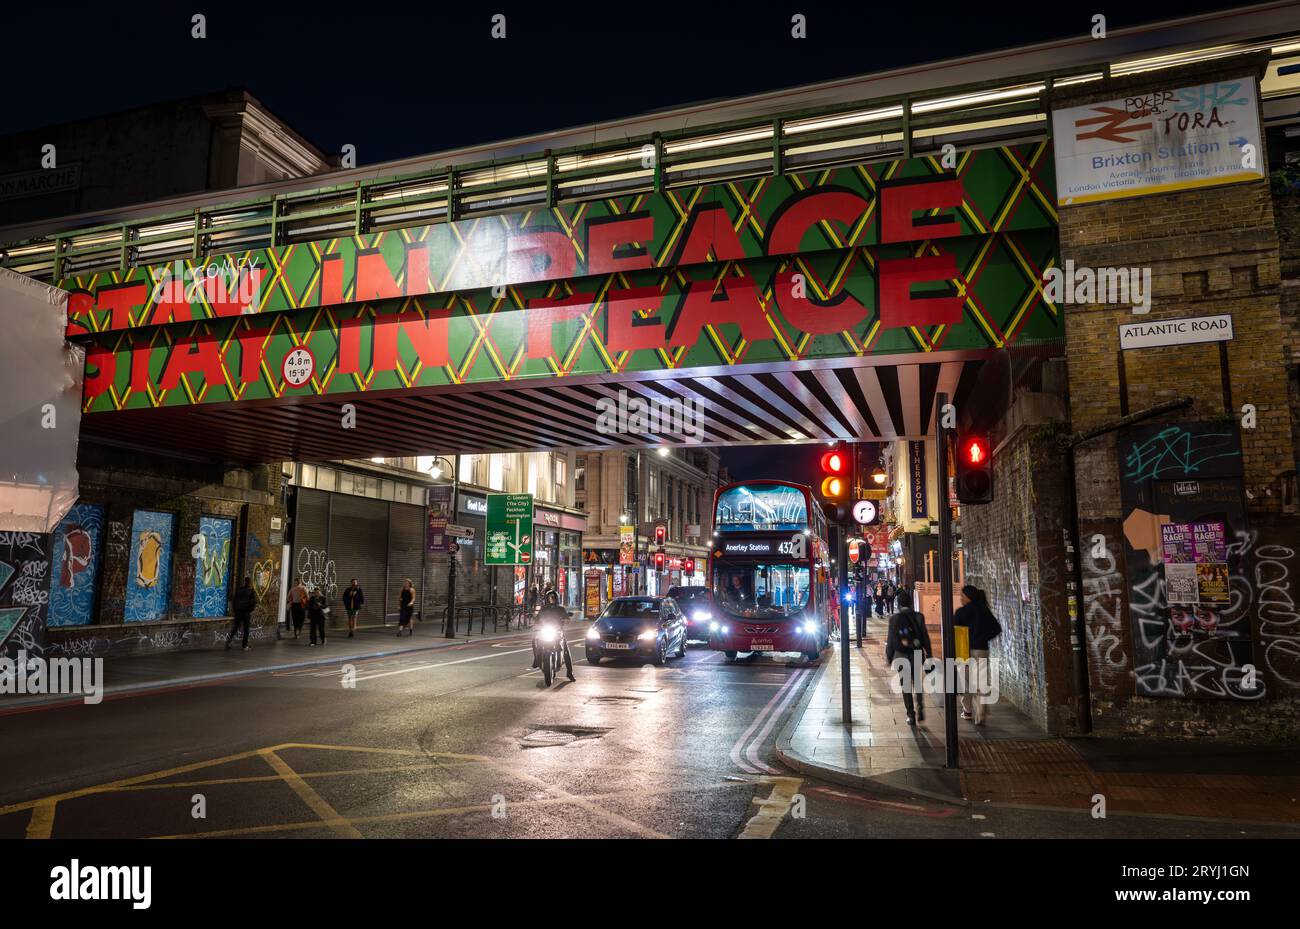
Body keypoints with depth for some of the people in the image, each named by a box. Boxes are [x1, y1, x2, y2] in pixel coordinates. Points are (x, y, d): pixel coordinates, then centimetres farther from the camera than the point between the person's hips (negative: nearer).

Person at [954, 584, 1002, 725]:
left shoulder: (961, 612, -7)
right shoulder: (984, 611, 4)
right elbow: (997, 628, 3)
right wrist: (984, 638, 10)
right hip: (982, 650, 2)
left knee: (966, 681, 16)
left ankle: (967, 711, 26)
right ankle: (980, 716, -6)